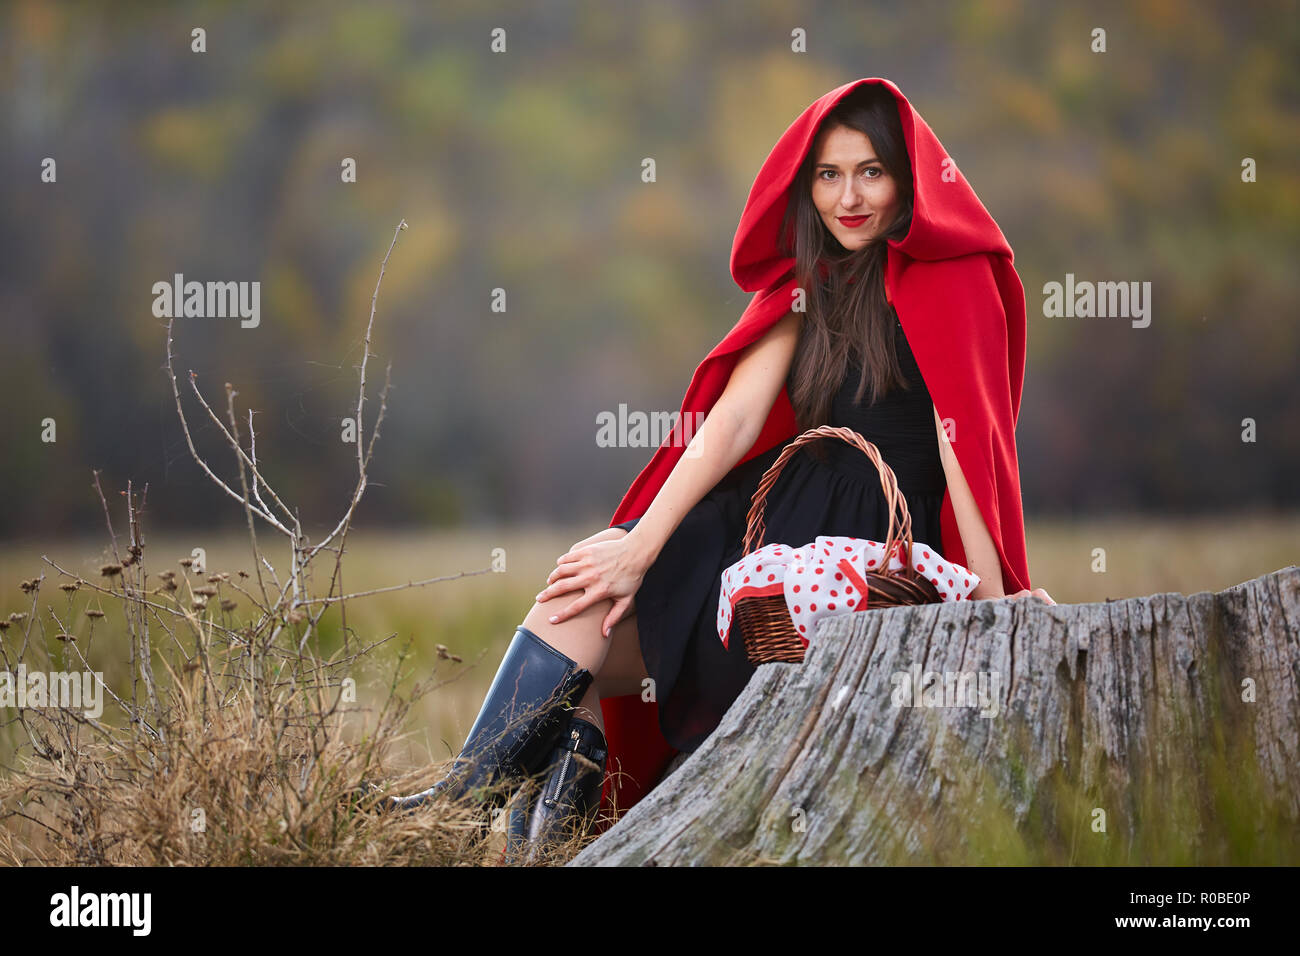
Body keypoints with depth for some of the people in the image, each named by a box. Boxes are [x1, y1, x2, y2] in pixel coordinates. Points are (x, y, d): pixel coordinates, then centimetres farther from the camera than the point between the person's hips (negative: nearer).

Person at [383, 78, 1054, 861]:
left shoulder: (952, 281, -5)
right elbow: (731, 422, 2)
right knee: (587, 593, -15)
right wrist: (641, 547, -10)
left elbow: (966, 436, -13)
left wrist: (993, 600, -21)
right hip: (779, 514, 6)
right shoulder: (809, 282, 13)